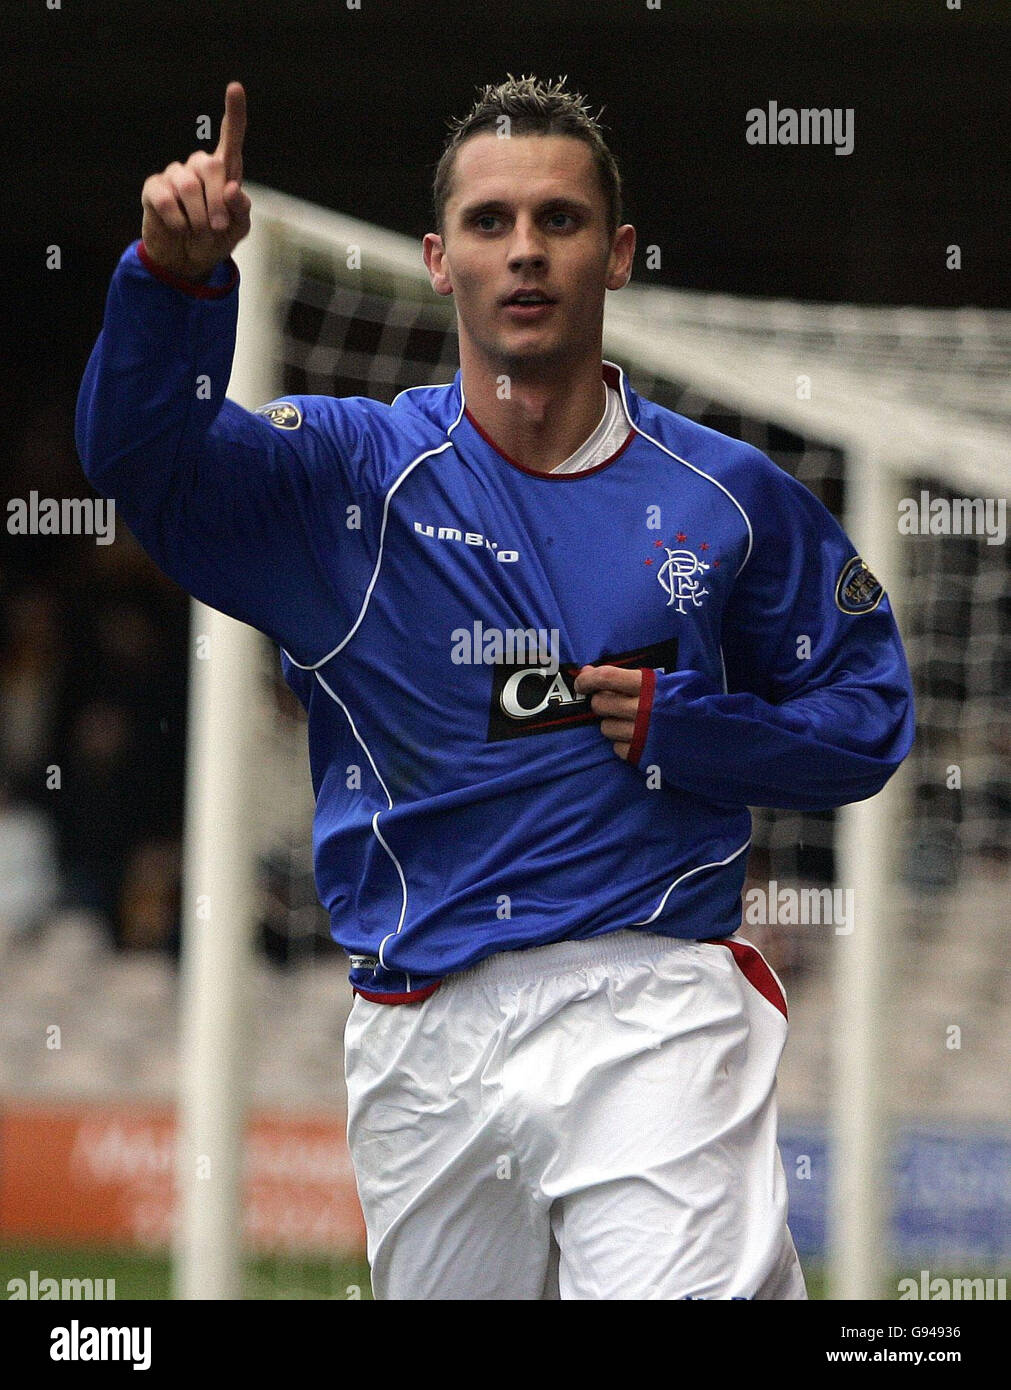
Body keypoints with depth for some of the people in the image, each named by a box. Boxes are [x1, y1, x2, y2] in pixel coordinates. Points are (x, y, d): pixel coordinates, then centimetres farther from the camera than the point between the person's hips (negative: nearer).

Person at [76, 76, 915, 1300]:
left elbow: (865, 717, 14)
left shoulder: (727, 496, 7)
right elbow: (140, 449, -12)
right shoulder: (352, 474, 5)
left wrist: (686, 730, -5)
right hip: (424, 1044, 2)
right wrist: (176, 276, -31)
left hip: (652, 1014, -2)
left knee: (682, 1290, -24)